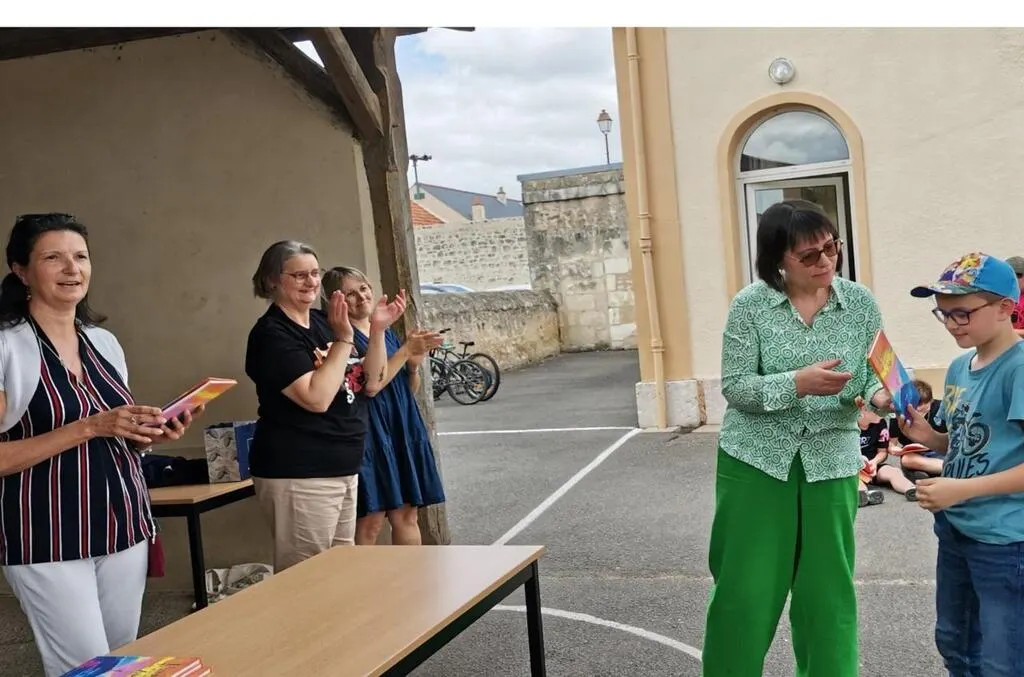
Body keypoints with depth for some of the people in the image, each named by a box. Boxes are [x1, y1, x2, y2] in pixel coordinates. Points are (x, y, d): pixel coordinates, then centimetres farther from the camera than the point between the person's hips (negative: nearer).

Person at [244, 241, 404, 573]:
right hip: (298, 474, -8)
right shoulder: (271, 334, -12)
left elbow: (371, 382, 9)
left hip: (342, 468, 8)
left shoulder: (324, 322, 9)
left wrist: (378, 329, -5)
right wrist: (343, 338, -21)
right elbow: (316, 398, -24)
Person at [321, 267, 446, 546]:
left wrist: (414, 364, -2)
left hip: (403, 431, 7)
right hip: (370, 435, -7)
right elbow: (370, 385, -20)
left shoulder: (388, 332, 13)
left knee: (407, 515, 10)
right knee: (370, 522, -5)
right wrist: (406, 350, -17)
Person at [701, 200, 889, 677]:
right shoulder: (750, 305, -9)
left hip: (831, 461, 2)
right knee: (745, 585, 5)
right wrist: (799, 383, -25)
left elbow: (874, 374, 1)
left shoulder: (860, 303, -2)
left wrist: (879, 395, -22)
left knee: (828, 588, 10)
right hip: (756, 458, -2)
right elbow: (735, 386, -11)